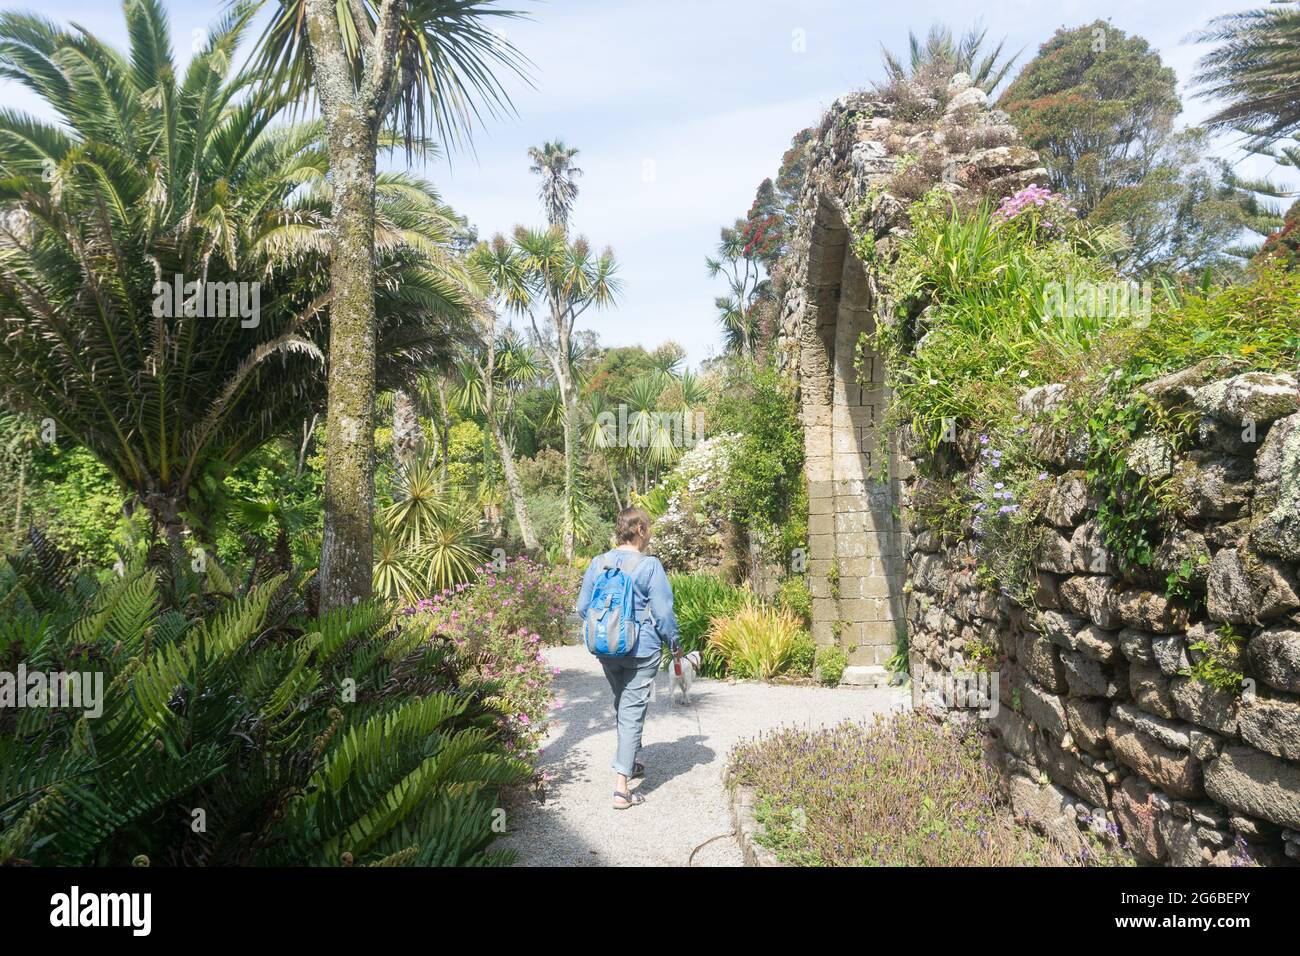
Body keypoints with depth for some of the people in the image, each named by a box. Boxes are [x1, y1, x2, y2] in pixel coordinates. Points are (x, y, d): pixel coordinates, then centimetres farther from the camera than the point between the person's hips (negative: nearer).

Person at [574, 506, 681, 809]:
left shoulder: (597, 563, 0)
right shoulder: (649, 566, -14)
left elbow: (583, 608, 6)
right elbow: (663, 613, -12)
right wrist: (675, 645, 4)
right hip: (641, 652, -5)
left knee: (621, 705, 23)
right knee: (632, 712, 0)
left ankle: (629, 764, 41)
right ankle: (621, 787, -3)